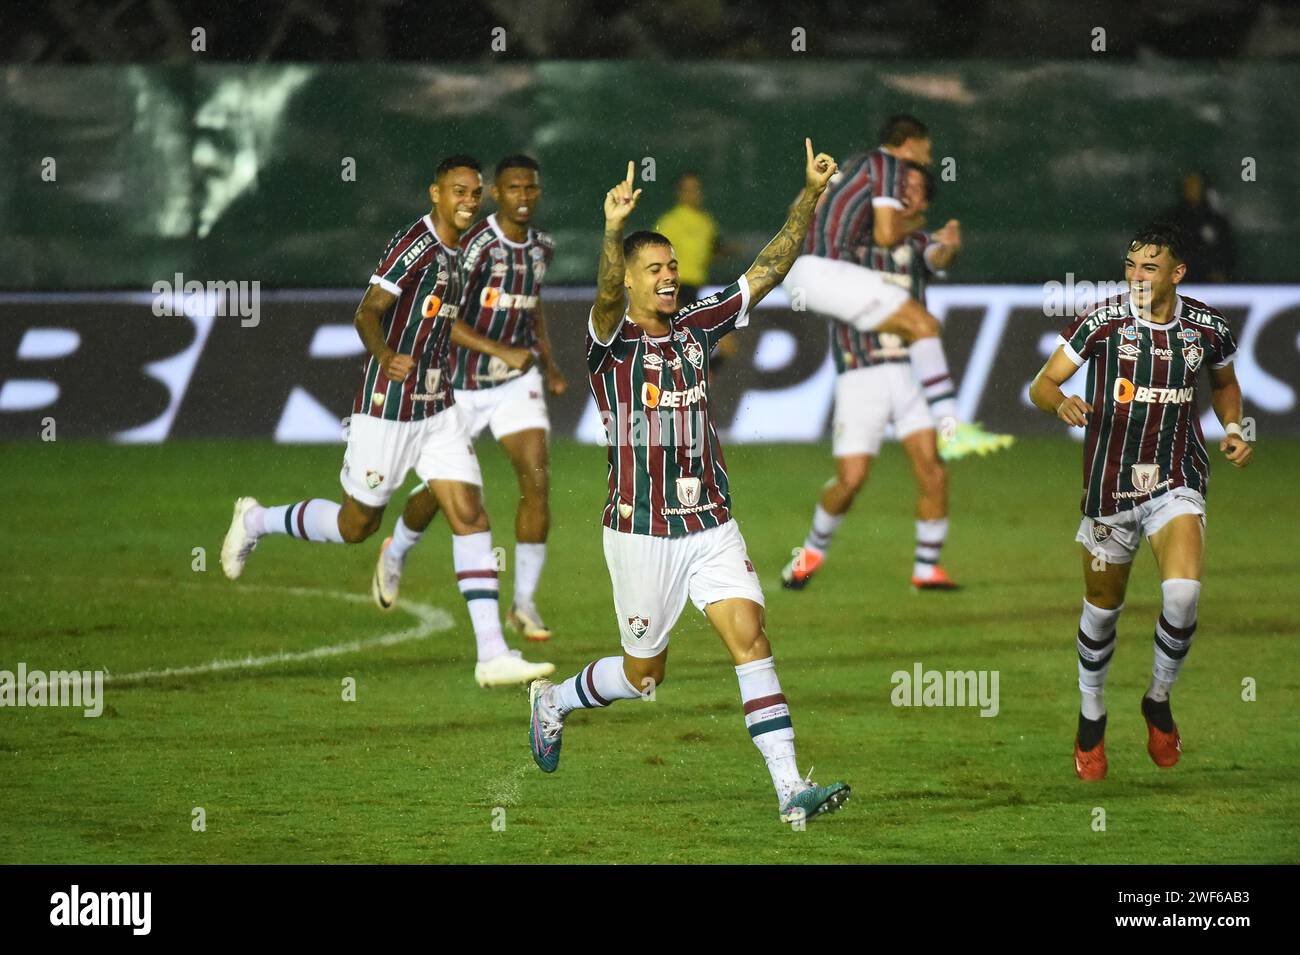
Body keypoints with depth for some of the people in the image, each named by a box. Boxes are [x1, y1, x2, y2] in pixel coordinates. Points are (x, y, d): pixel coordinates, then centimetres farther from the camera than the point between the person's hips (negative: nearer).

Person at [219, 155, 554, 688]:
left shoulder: (454, 253, 10)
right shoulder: (414, 246, -16)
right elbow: (367, 313, -22)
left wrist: (501, 352, 35)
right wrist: (387, 356, -39)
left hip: (437, 409, 7)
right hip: (388, 409, -7)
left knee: (470, 517, -5)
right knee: (357, 524, 6)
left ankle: (491, 655, -10)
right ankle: (256, 522, 33)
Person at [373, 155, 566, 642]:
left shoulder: (541, 247, 4)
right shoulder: (476, 245, -18)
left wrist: (549, 364, 15)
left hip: (517, 381, 4)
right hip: (463, 383, -4)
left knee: (537, 479, -13)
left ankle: (524, 602, -5)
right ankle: (396, 553, 42)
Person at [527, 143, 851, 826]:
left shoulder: (696, 327, 6)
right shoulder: (611, 340, -9)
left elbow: (769, 268, 3)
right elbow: (607, 297, -33)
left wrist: (811, 194, -8)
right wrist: (613, 230, -52)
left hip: (711, 525, 4)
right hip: (641, 531, -4)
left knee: (750, 638, -12)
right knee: (643, 675, 9)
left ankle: (790, 788, -17)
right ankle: (553, 701, 39)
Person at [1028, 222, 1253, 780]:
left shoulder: (1206, 328, -3)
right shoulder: (1102, 322, -10)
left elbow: (1224, 383, 19)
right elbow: (1042, 384, -9)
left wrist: (1232, 429, 1)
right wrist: (1060, 402, -31)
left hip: (1177, 484, 0)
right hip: (1111, 484, 0)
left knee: (1183, 593, -22)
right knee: (1103, 607, 10)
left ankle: (1158, 701, 4)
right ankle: (1091, 718, 34)